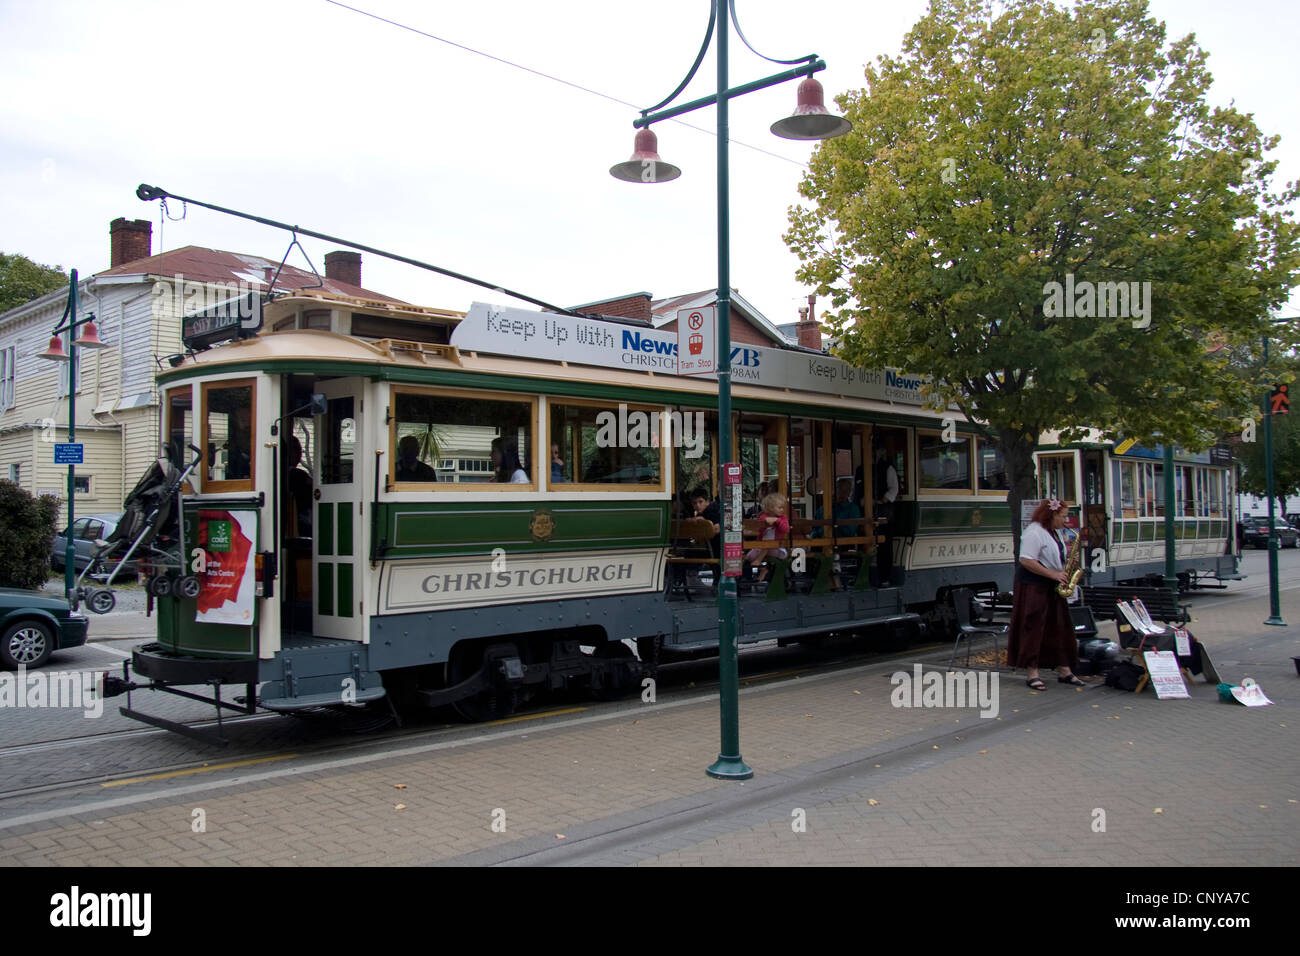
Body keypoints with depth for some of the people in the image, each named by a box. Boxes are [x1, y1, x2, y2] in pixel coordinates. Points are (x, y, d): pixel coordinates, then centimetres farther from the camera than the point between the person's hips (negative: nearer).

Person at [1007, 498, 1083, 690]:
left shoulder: (1054, 533, 16)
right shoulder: (1034, 532, -15)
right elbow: (1026, 561, -22)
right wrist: (1053, 574, -21)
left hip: (1053, 588, 10)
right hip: (1033, 586, -10)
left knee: (1061, 628, 9)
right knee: (1033, 628, -6)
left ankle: (1065, 672, 16)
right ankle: (1031, 674, -2)